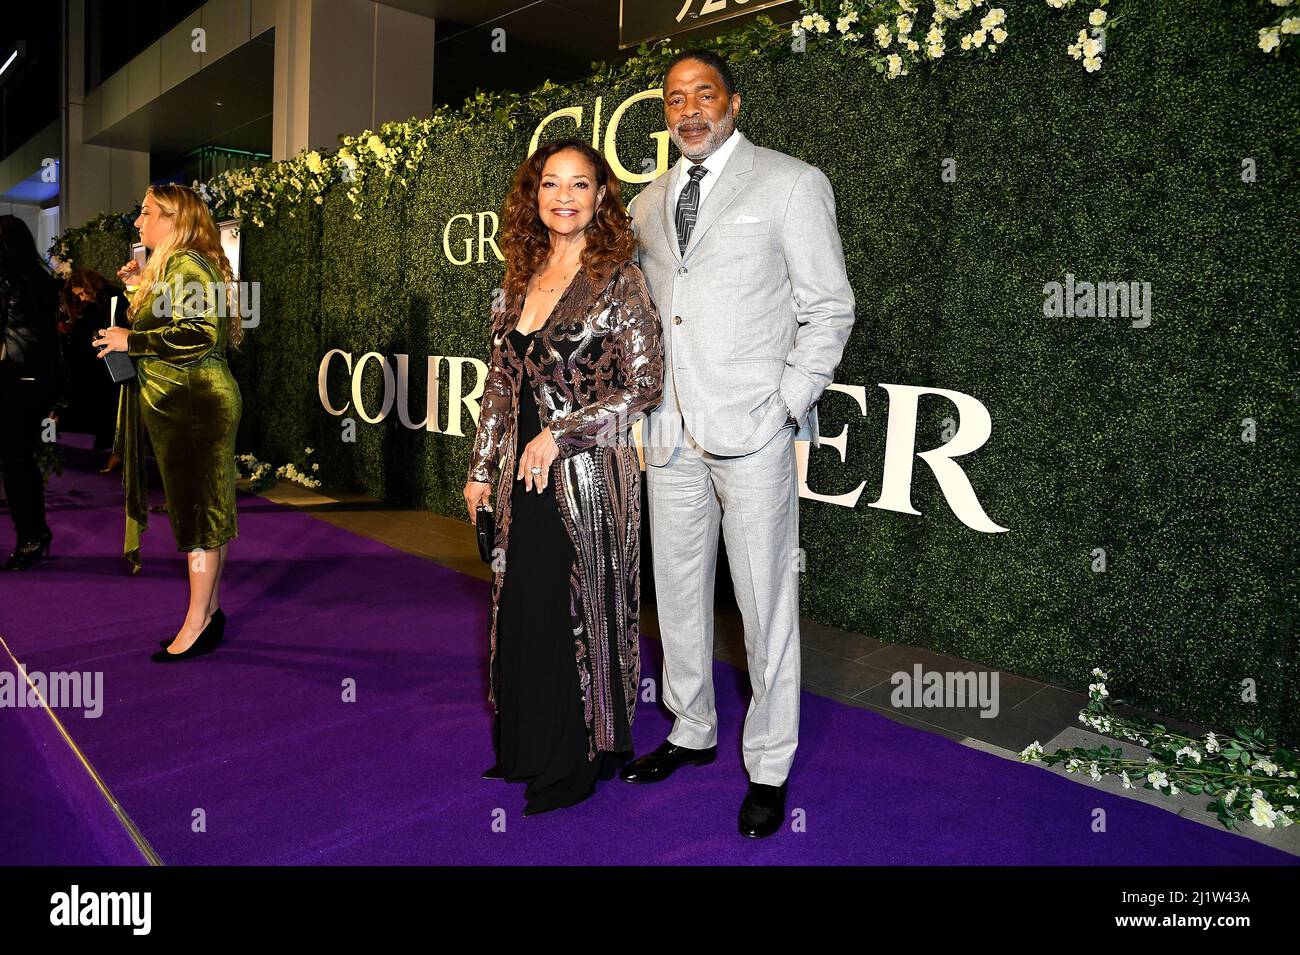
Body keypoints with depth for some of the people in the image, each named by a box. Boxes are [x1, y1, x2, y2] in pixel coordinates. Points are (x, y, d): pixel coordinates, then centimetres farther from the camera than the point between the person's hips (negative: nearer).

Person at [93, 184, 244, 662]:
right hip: (184, 404, 10)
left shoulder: (185, 264, -13)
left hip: (197, 405, -10)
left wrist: (132, 341, -16)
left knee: (198, 512, -4)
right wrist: (143, 287, 20)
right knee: (204, 511, 12)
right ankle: (208, 611, 20)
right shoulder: (168, 267, 19)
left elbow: (202, 334, -24)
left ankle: (198, 624, 4)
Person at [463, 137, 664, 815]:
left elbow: (645, 386, -12)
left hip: (587, 476, -6)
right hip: (525, 477, 6)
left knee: (579, 611, 4)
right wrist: (482, 468, 13)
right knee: (521, 607, 13)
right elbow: (501, 382, 14)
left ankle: (576, 763, 23)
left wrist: (560, 435, -15)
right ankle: (528, 747, 33)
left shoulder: (619, 280, -7)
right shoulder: (522, 279, 11)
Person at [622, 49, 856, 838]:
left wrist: (786, 406, -10)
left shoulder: (792, 183, 2)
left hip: (752, 430, -5)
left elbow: (829, 308, -2)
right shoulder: (650, 203, 17)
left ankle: (770, 768, 16)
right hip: (671, 432, 6)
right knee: (678, 590, 14)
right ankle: (693, 733, 32)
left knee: (765, 599, 1)